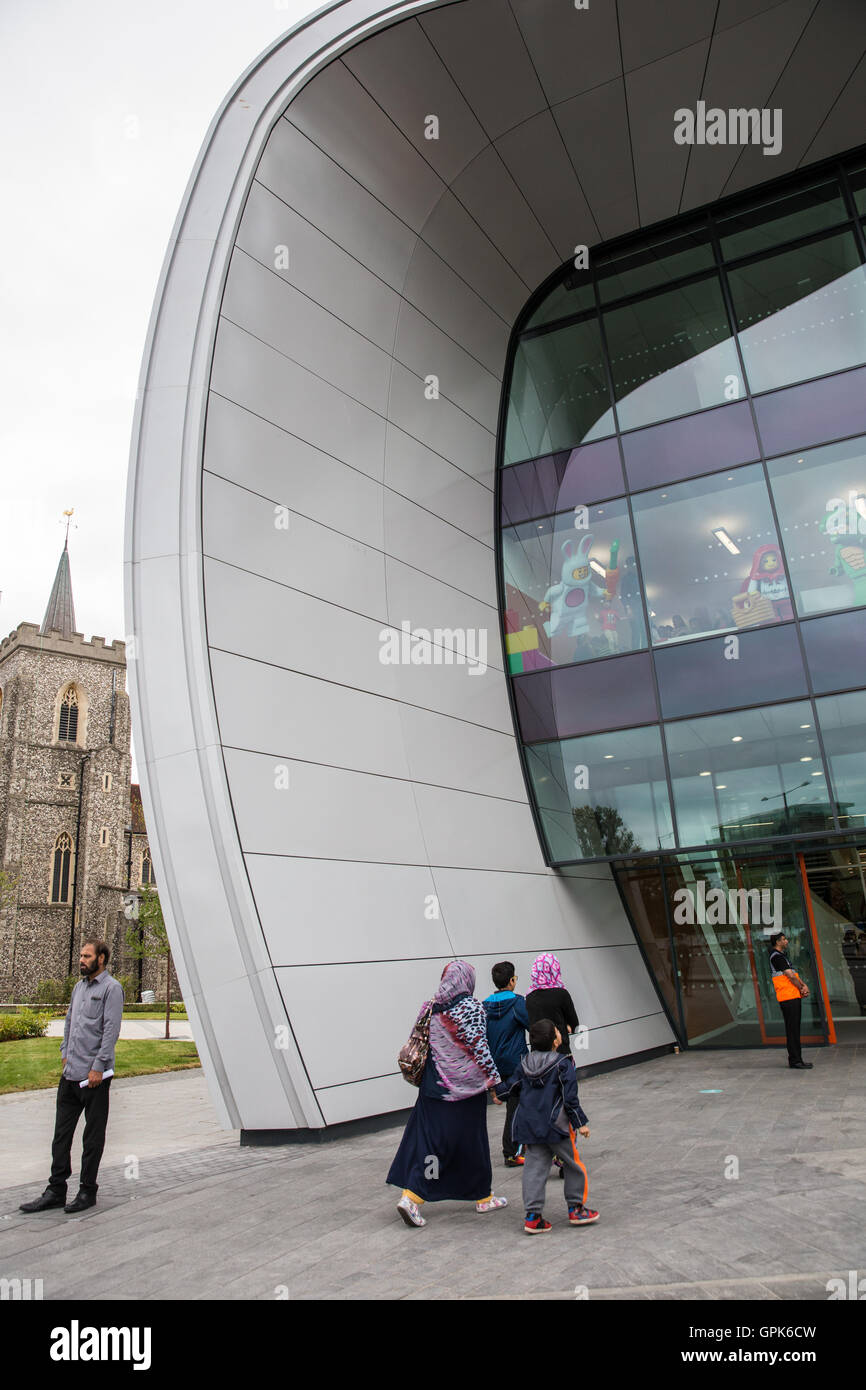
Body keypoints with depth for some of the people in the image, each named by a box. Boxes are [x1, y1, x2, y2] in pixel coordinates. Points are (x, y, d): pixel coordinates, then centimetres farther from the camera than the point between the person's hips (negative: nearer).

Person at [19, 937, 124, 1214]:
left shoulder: (111, 988, -10)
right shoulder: (79, 987, 14)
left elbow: (111, 1030, -15)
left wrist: (98, 1066, -17)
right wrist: (66, 1051, 15)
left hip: (94, 1076, -7)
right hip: (70, 1074, 7)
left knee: (93, 1136, 5)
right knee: (62, 1132, 10)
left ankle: (88, 1191, 16)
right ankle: (56, 1190, 19)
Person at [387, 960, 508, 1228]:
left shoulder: (432, 1008, 4)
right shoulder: (472, 1008, -12)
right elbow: (479, 1047, -16)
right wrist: (494, 1080, -9)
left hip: (434, 1085, 5)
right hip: (465, 1085, -5)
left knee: (427, 1137, 9)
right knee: (470, 1140, 8)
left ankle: (411, 1196, 2)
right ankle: (483, 1197, 22)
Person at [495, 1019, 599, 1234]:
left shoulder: (525, 1064, 5)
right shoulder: (562, 1064, -11)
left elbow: (510, 1086, 11)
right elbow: (570, 1098, -13)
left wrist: (496, 1092, 31)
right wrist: (580, 1123, -5)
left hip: (529, 1125, 5)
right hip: (555, 1125, -5)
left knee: (534, 1168, 8)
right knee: (574, 1165, 13)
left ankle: (532, 1216, 6)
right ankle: (576, 1208, 19)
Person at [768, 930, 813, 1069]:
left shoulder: (781, 956, 22)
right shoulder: (776, 956, -11)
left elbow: (794, 975, 19)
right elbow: (790, 976, -14)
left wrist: (804, 986, 2)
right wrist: (802, 989, -2)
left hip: (794, 997, 10)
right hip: (788, 997, -10)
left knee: (794, 1029, 12)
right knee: (792, 1029, -9)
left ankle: (795, 1059, 18)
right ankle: (795, 1061, -8)